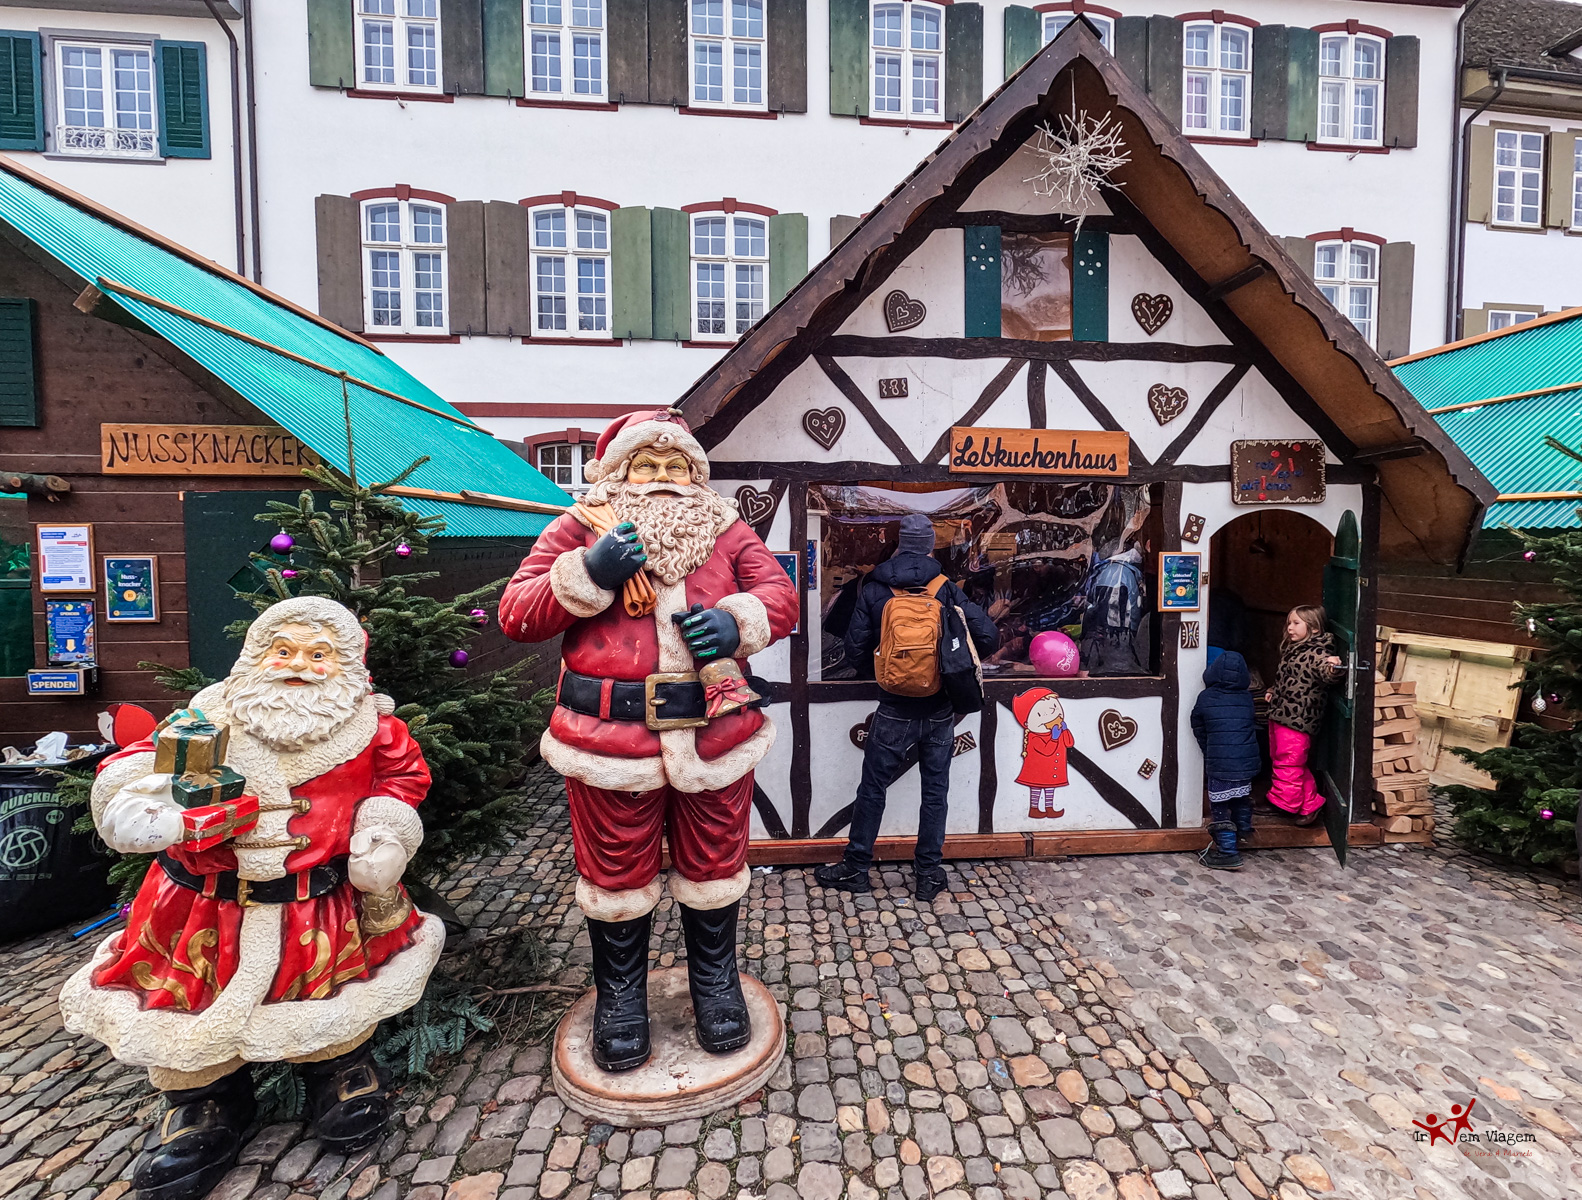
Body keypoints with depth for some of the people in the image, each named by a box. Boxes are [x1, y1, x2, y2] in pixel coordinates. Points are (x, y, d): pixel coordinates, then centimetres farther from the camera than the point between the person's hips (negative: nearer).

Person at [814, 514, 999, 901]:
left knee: (872, 788, 11)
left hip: (894, 712, -1)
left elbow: (855, 650, -5)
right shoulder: (948, 590, -4)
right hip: (940, 712, 1)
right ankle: (929, 875, 24)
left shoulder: (873, 591, -5)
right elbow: (988, 636, -6)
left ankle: (856, 868, 23)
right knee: (935, 791, 14)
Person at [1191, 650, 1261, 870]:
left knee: (1220, 806, 2)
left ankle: (1228, 853, 4)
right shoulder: (1247, 698, 3)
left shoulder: (1206, 697, -5)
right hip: (1247, 759, 5)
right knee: (1241, 796, 27)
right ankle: (1244, 832, 46)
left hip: (1219, 763, -5)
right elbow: (1252, 727, 15)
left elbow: (1198, 728, 6)